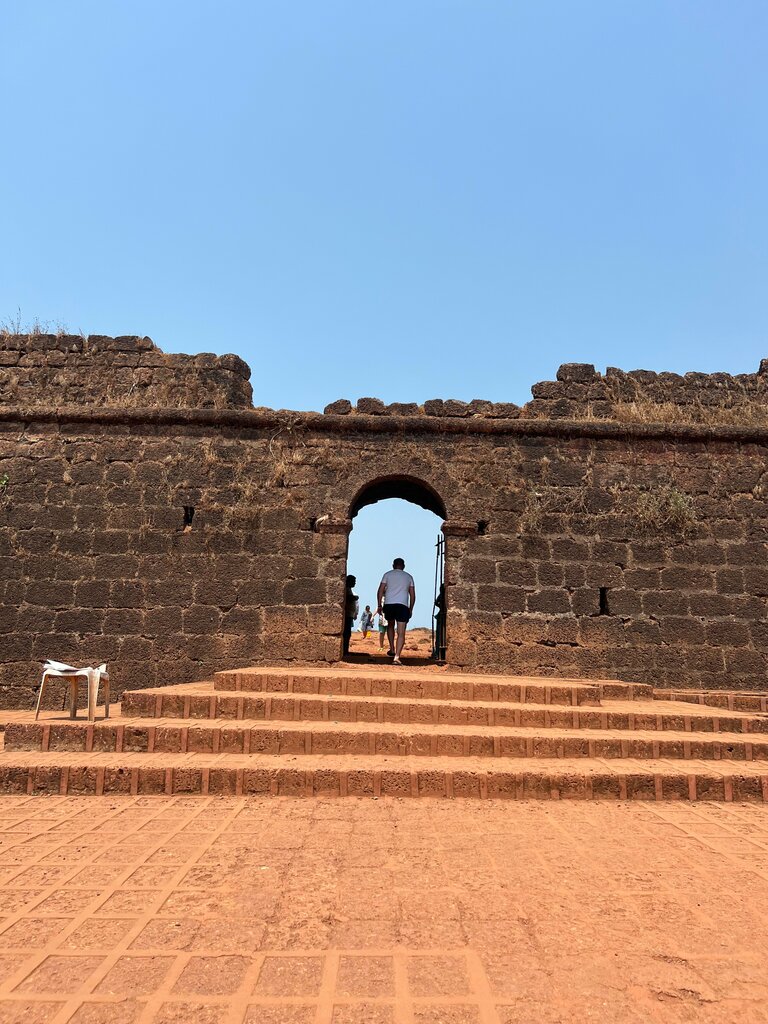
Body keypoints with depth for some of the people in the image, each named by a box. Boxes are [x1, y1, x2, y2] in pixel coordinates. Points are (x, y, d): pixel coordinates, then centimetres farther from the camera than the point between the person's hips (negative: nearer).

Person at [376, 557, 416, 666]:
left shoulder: (387, 574, 11)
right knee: (401, 633, -4)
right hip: (403, 605, -1)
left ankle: (392, 650, 23)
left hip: (388, 604, 1)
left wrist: (379, 605, 8)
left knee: (390, 626, 27)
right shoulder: (409, 576, 15)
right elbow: (412, 595, 13)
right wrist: (411, 609, 19)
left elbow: (380, 591, 4)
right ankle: (397, 657, -16)